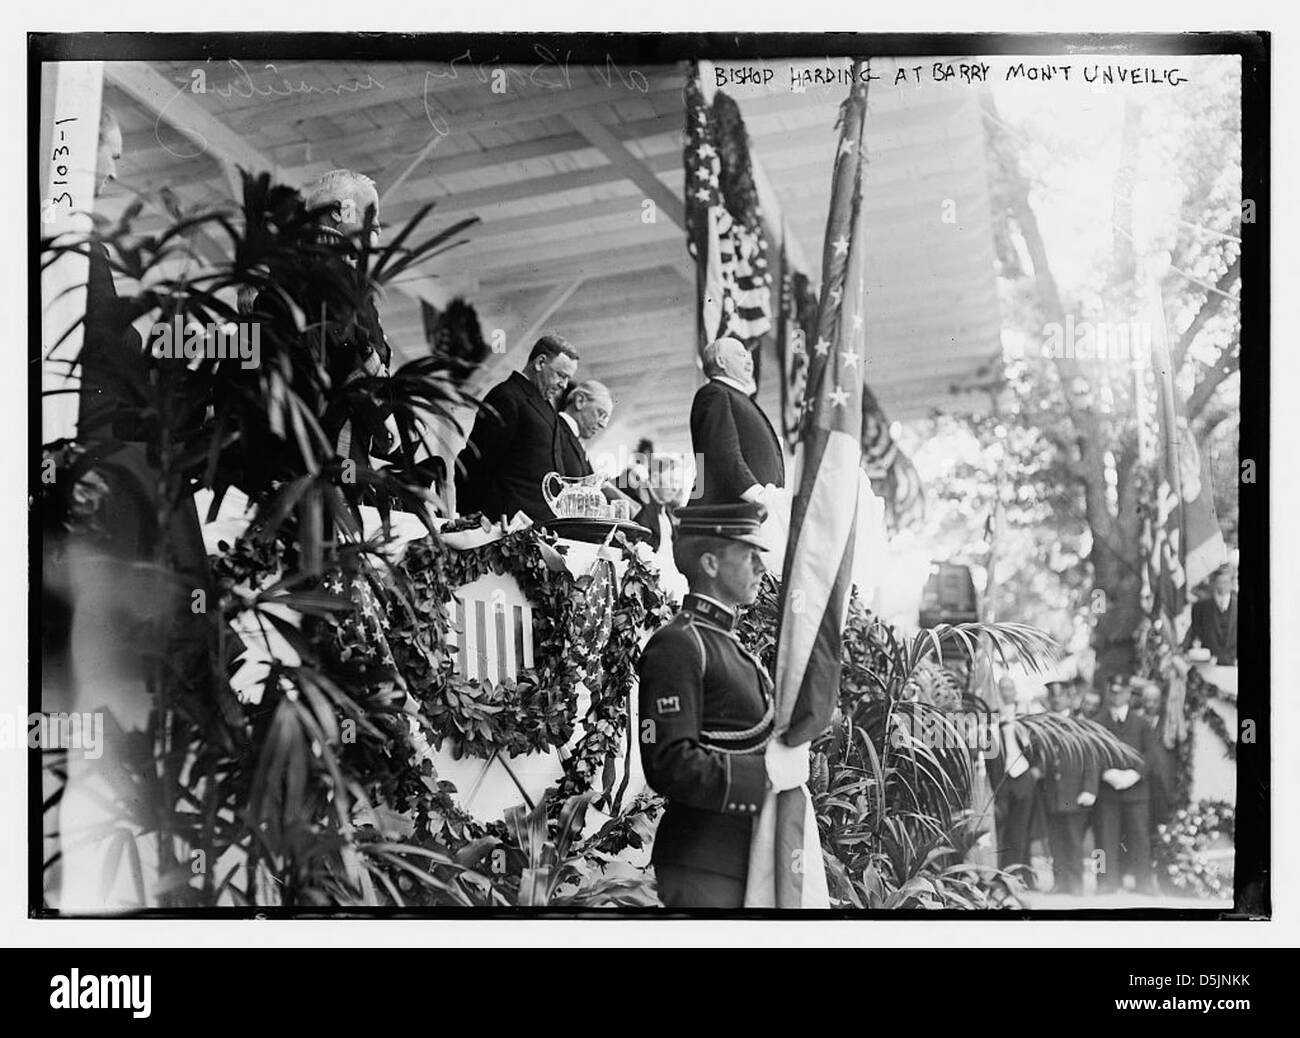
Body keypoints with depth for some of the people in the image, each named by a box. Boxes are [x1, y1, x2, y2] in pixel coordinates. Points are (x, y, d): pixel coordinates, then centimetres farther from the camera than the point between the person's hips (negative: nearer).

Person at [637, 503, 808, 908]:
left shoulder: (726, 642, 16)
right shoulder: (677, 645, -14)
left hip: (741, 857, 9)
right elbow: (668, 765, -23)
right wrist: (767, 773, -21)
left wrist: (786, 756, 7)